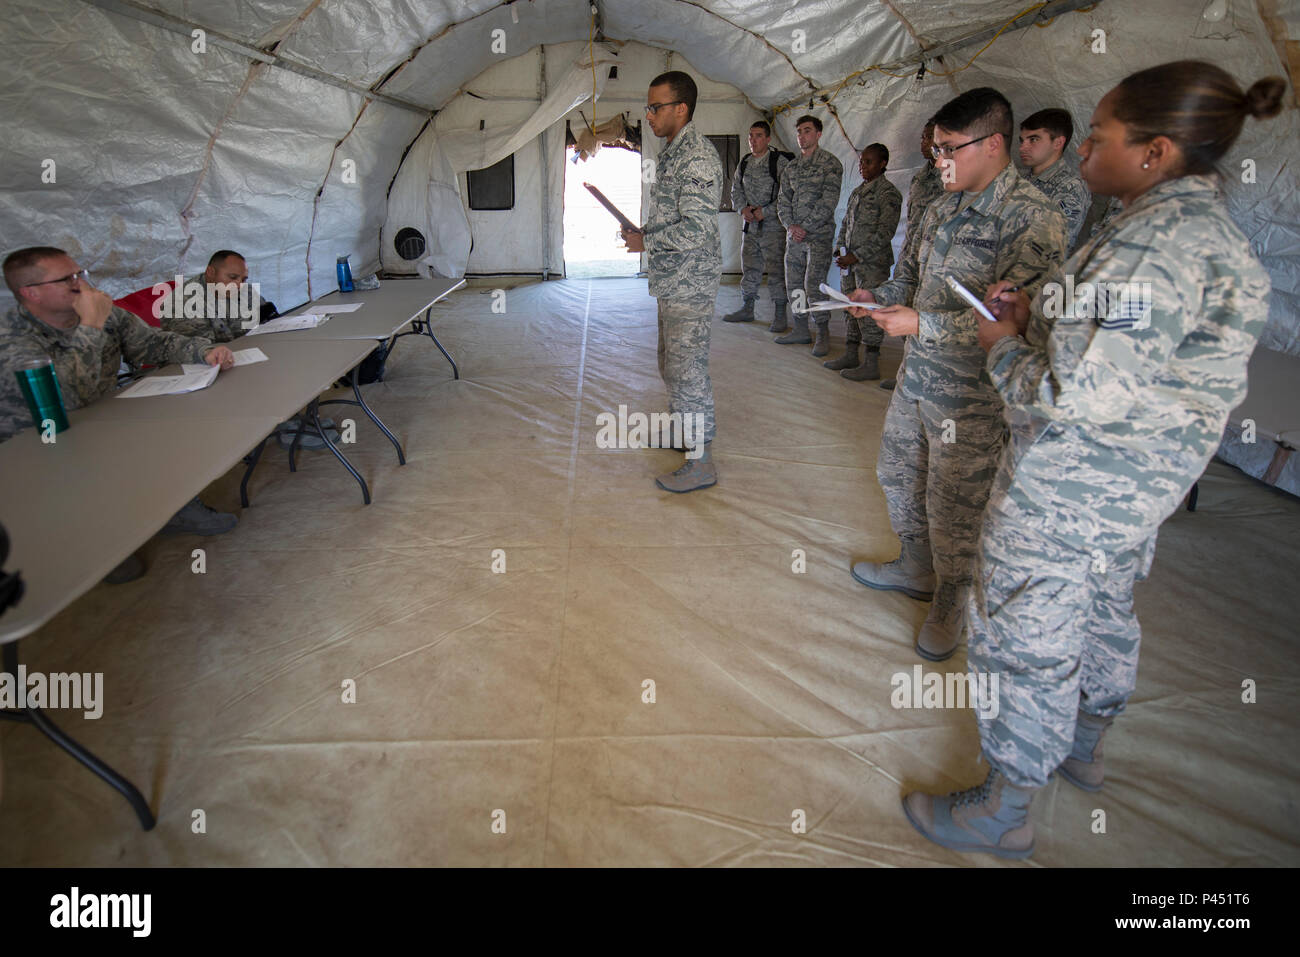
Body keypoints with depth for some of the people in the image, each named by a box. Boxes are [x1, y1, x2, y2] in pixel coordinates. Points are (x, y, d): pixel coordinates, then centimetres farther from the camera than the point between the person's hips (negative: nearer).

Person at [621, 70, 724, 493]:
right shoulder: (671, 151, 15)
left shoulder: (697, 156, -18)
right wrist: (641, 233, 10)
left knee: (688, 371, -6)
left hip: (689, 284, -10)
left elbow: (695, 229, -26)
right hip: (671, 283, 10)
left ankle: (700, 462, 3)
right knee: (671, 364, 21)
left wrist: (645, 242, -15)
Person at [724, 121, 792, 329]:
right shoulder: (745, 163, 13)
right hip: (750, 226, 6)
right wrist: (743, 208, -4)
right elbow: (736, 189, 16)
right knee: (750, 268, 13)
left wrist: (765, 211, -17)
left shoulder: (780, 161, -7)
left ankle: (779, 315, 1)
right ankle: (748, 309, 25)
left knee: (776, 270, -6)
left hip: (773, 226, -6)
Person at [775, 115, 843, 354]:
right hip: (794, 235, 6)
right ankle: (801, 330, 20)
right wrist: (790, 225, -5)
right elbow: (783, 200, 12)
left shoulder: (830, 163, -4)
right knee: (793, 284, 8)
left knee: (813, 285, -11)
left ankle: (823, 335, 0)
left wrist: (805, 227, -15)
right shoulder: (791, 168, 14)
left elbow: (829, 201, -11)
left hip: (819, 234, -6)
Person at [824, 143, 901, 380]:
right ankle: (850, 355, 24)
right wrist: (840, 250, 6)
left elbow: (885, 233, -15)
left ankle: (871, 365, 0)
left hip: (873, 264, -8)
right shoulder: (857, 192, 16)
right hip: (851, 263, 8)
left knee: (869, 310, -6)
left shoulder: (888, 193, -8)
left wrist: (856, 256, -19)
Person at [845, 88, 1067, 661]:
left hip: (971, 396, -8)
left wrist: (922, 325, -28)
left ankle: (951, 604, 28)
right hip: (917, 375, 8)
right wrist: (877, 296, -1)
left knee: (953, 505, 4)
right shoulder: (944, 207, 8)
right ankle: (916, 570, 44)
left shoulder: (1034, 219, -17)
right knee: (898, 473, 20)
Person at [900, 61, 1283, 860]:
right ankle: (1085, 749, 50)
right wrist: (1036, 317, 4)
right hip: (1140, 482, 10)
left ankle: (1005, 814, 22)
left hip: (1069, 489, -10)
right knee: (1104, 614, 26)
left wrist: (1003, 345, -12)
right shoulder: (1206, 223, 6)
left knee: (1026, 640, 4)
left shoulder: (1154, 243, -26)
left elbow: (1069, 399, -30)